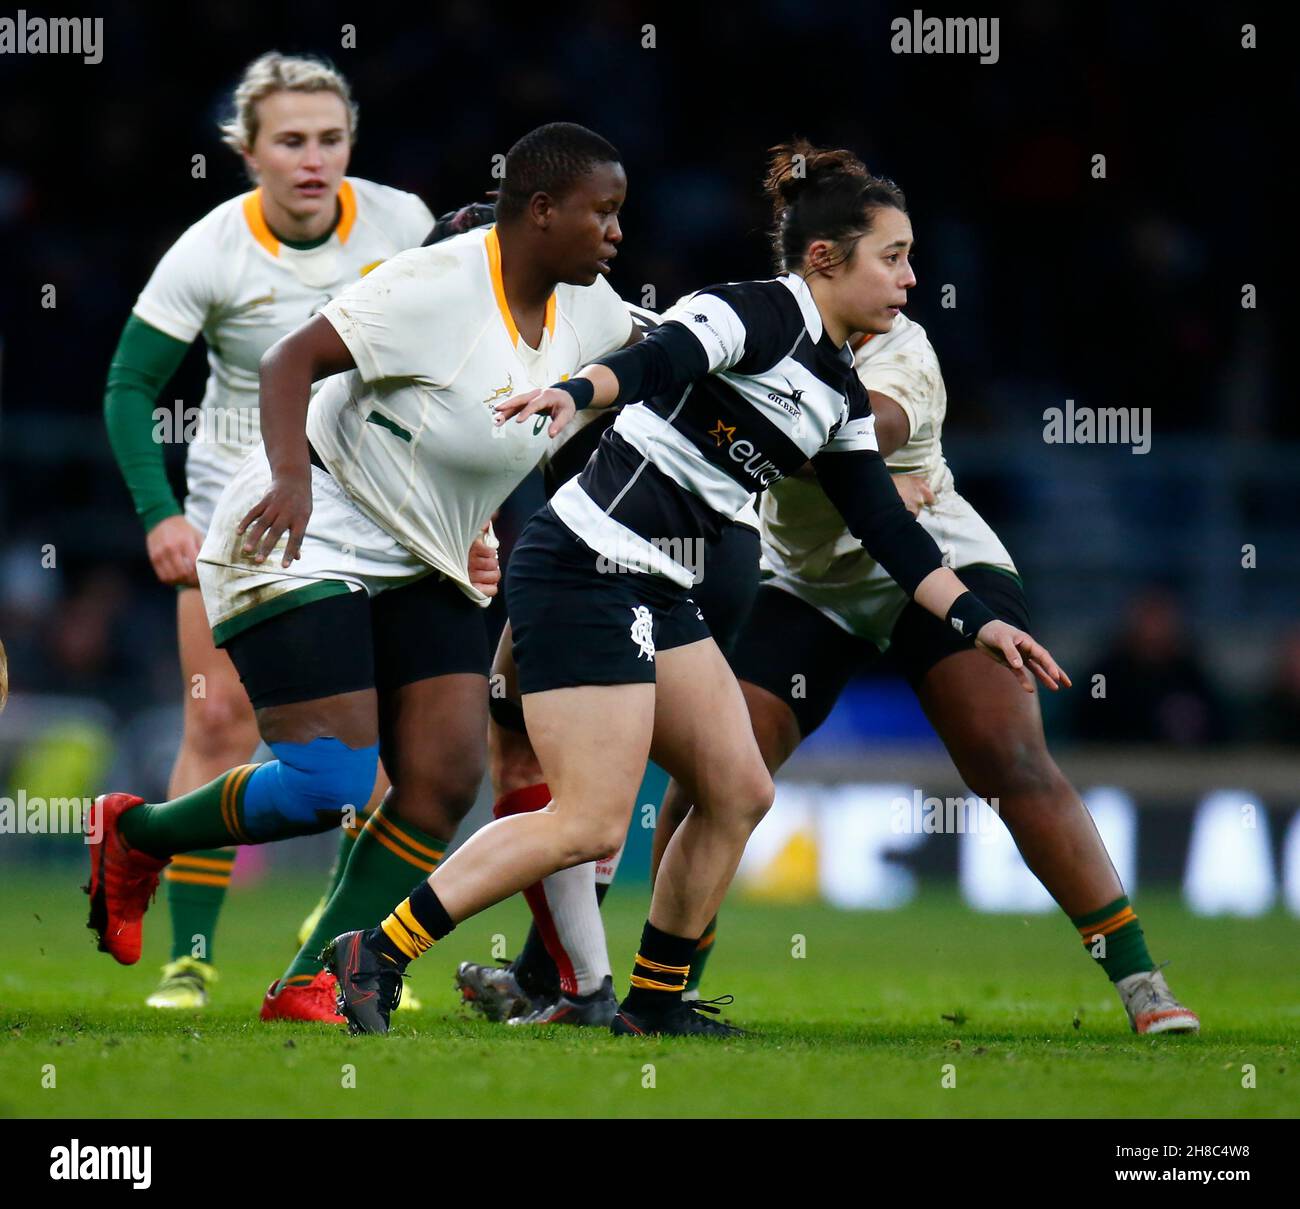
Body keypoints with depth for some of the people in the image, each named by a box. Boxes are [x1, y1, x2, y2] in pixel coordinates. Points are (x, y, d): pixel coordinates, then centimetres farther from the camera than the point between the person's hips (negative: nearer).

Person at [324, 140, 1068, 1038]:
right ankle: (377, 955, -10)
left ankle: (656, 1003, 17)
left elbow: (888, 528, 19)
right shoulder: (759, 313, -10)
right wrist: (574, 391, -48)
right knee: (592, 825, -14)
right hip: (583, 568, -10)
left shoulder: (841, 394, 17)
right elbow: (659, 359, -28)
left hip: (657, 593, 10)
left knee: (739, 794, 7)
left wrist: (978, 622, 12)